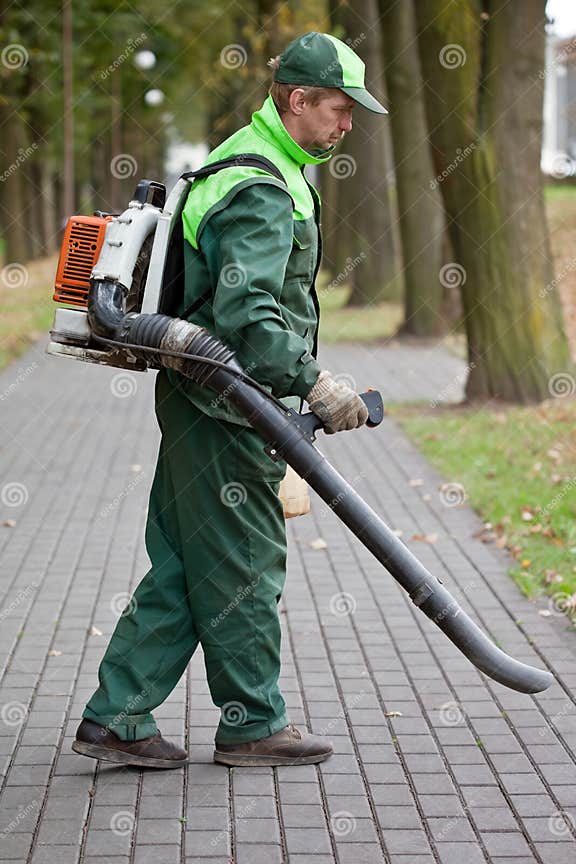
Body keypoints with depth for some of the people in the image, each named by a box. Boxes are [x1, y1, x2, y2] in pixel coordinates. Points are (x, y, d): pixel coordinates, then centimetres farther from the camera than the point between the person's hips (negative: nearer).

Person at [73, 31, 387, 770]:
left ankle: (116, 717, 15)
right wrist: (315, 384, -29)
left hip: (198, 398, 10)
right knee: (245, 567, 2)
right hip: (225, 406, -10)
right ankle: (252, 724, 15)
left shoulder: (256, 162, 17)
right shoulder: (262, 191, -18)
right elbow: (246, 313, -28)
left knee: (181, 568, 11)